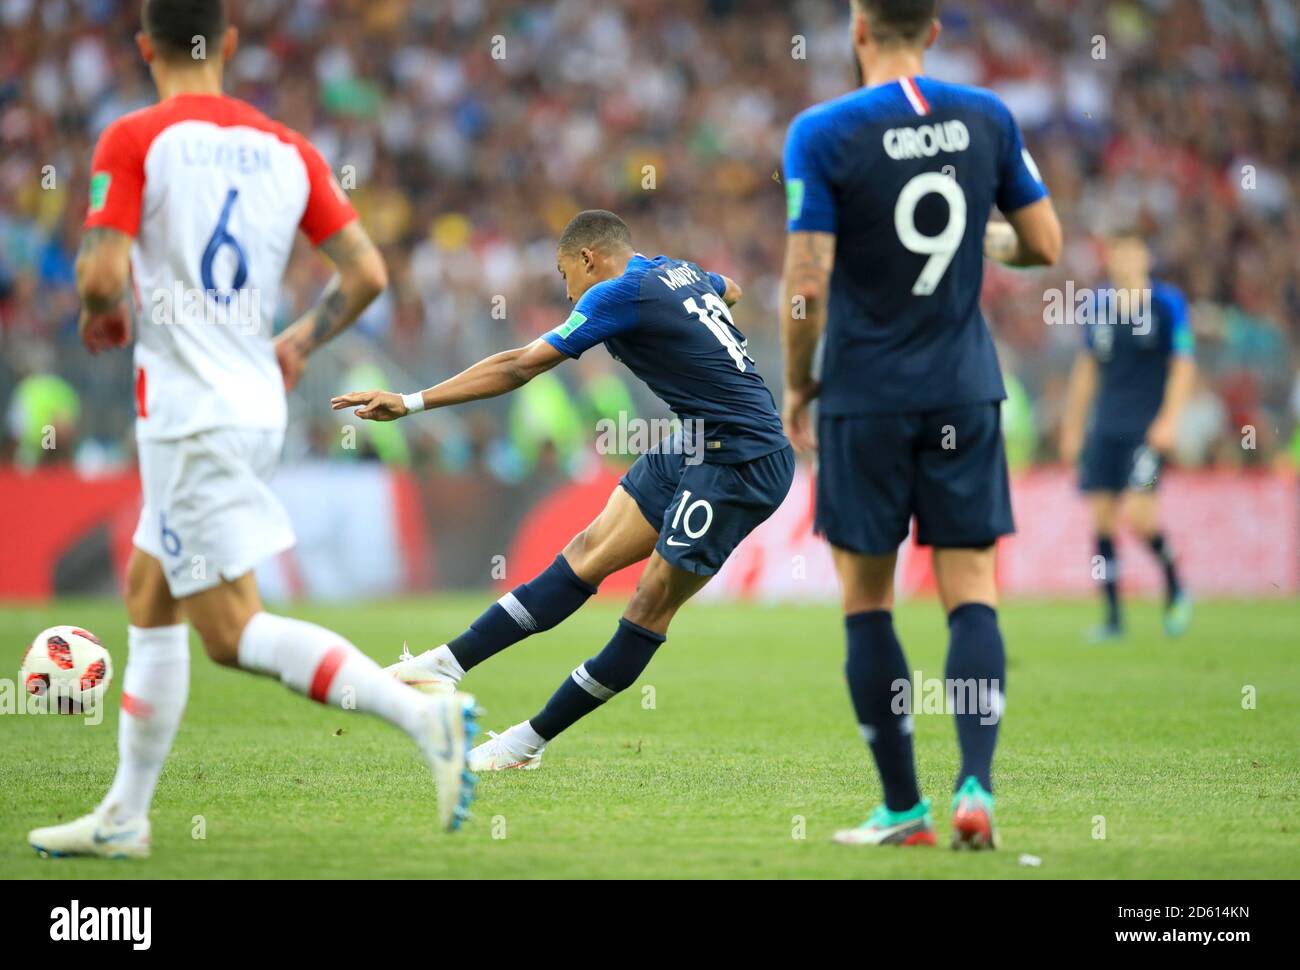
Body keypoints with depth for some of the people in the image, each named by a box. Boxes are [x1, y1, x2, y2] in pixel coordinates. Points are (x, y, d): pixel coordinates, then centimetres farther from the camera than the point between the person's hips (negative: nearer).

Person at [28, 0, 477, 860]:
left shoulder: (134, 140, -9)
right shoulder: (286, 148, 7)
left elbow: (102, 275, -18)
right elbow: (367, 273, 4)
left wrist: (100, 316, 6)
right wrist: (301, 342, 21)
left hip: (188, 416, -7)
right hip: (258, 403, 7)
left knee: (233, 632, -7)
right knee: (149, 598, 19)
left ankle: (422, 713, -24)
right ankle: (125, 816, 23)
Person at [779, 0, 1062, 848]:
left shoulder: (823, 133, -10)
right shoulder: (988, 118, 0)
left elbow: (807, 285, -13)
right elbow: (1044, 245, 6)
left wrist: (798, 386, 2)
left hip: (866, 397, -2)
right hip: (966, 394, 2)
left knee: (867, 600, 8)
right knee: (972, 593, 4)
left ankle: (904, 809, 10)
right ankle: (977, 785, -12)